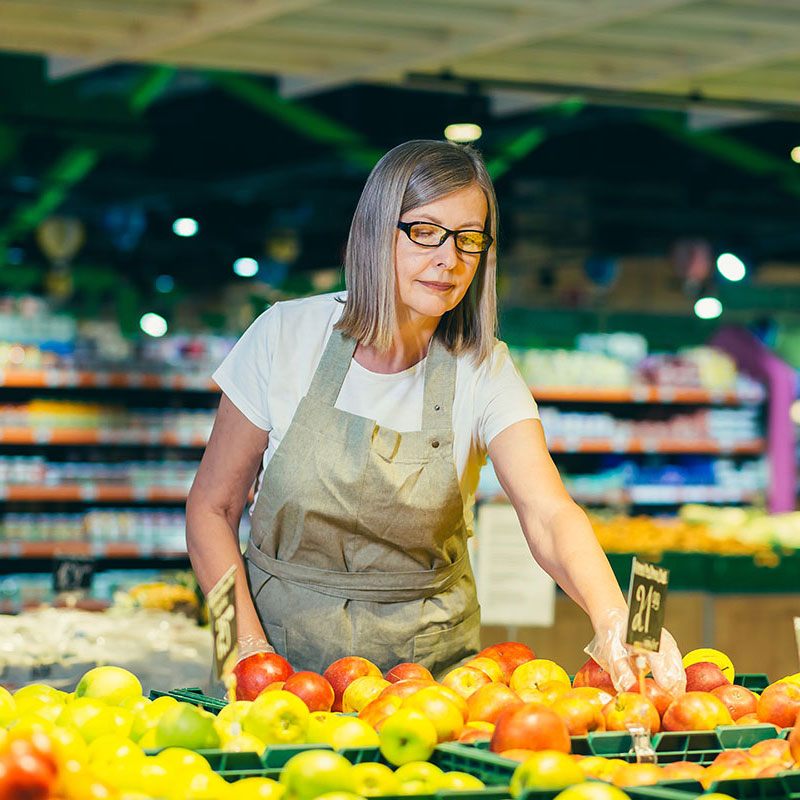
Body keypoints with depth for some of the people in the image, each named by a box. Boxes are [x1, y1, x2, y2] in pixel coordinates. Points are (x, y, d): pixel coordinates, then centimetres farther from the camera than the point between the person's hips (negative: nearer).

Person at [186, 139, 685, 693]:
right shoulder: (287, 336, -7)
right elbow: (211, 508, 0)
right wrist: (251, 648, -13)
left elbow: (550, 516, -20)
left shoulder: (484, 373, -6)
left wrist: (614, 619, -40)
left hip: (430, 664, 1)